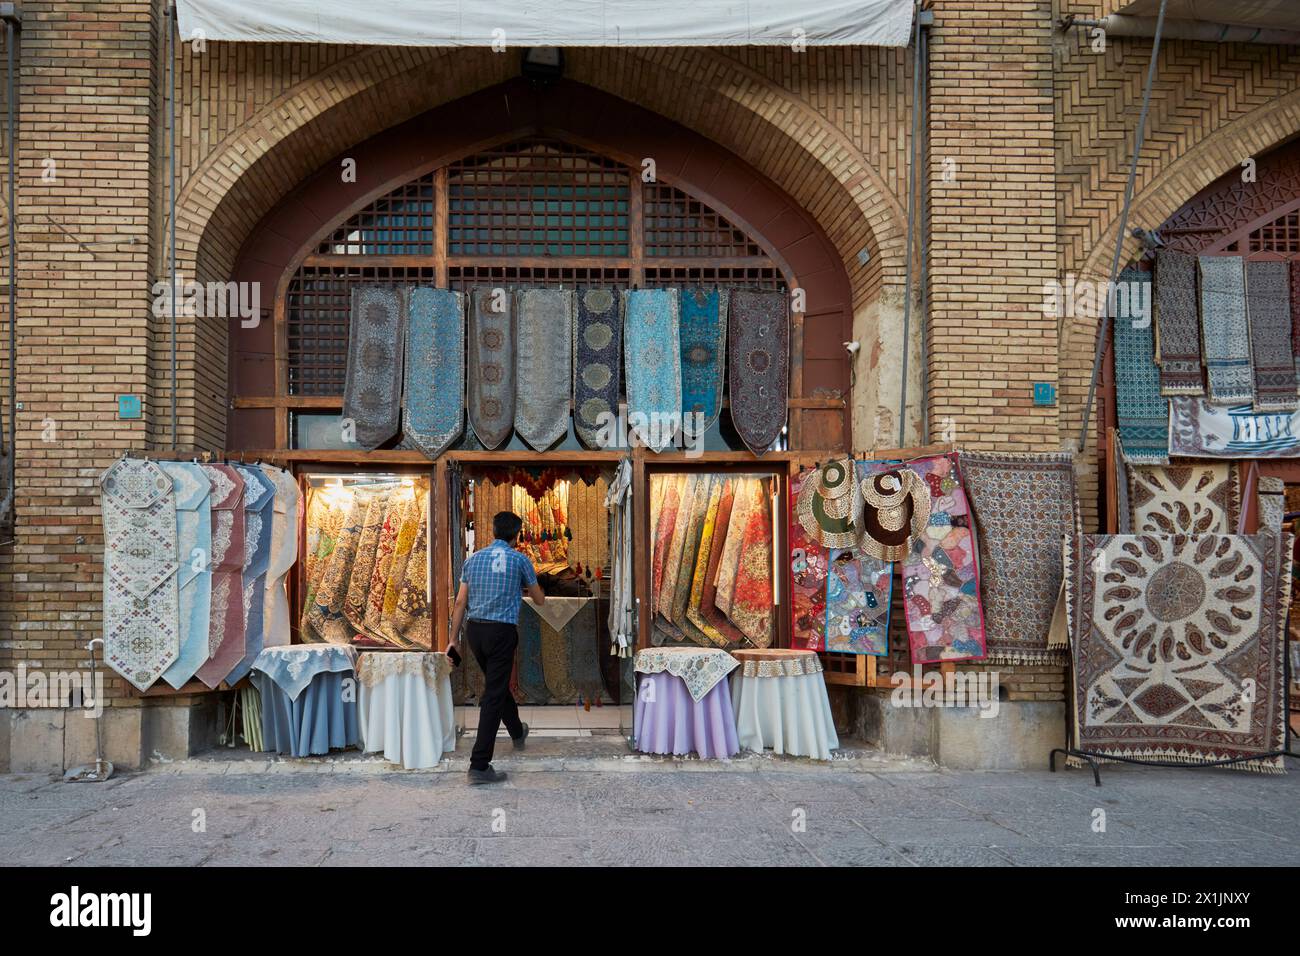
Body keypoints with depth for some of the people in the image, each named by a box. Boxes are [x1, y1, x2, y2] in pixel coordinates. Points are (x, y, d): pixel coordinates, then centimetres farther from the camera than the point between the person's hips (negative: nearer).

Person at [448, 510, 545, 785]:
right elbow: (540, 600, 9)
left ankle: (517, 731, 48)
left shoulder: (473, 559, 8)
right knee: (494, 695, -3)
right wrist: (527, 587, 31)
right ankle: (479, 766, -4)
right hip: (502, 631, -5)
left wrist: (453, 639, 9)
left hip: (474, 630, 5)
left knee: (497, 683, 25)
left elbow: (460, 602, 5)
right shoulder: (519, 560, -2)